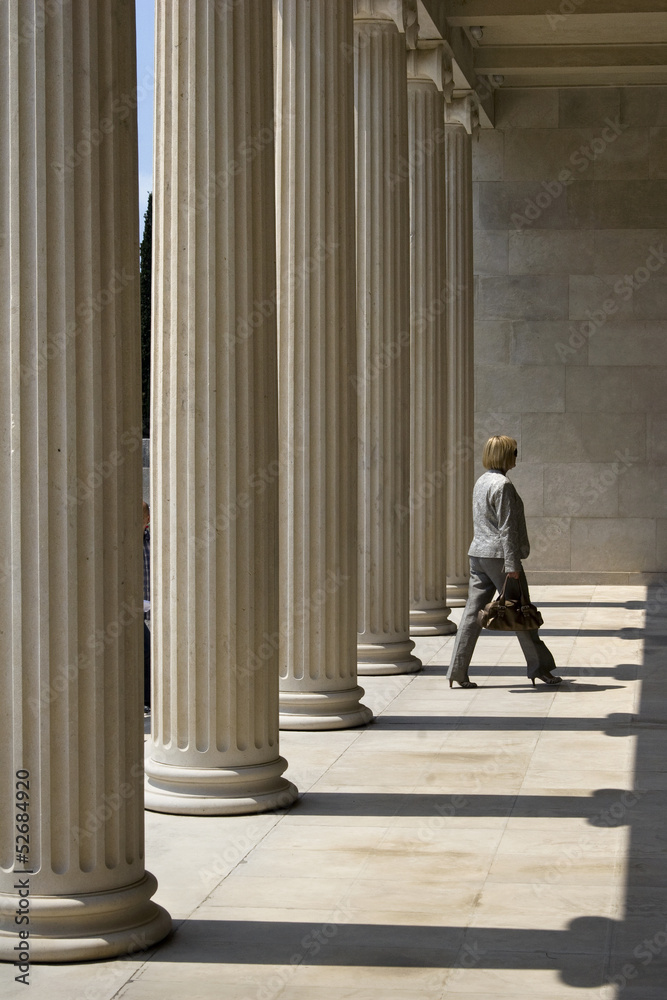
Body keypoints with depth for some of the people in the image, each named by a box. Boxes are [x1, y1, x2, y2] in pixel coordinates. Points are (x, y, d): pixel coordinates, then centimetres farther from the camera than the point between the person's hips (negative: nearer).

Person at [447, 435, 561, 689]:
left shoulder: (481, 482, 14)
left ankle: (458, 671, 2)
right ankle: (539, 668, 10)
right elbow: (507, 528, -18)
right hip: (499, 554, -9)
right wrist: (512, 564, -18)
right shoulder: (503, 485, -15)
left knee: (473, 612, 5)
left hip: (478, 553, 9)